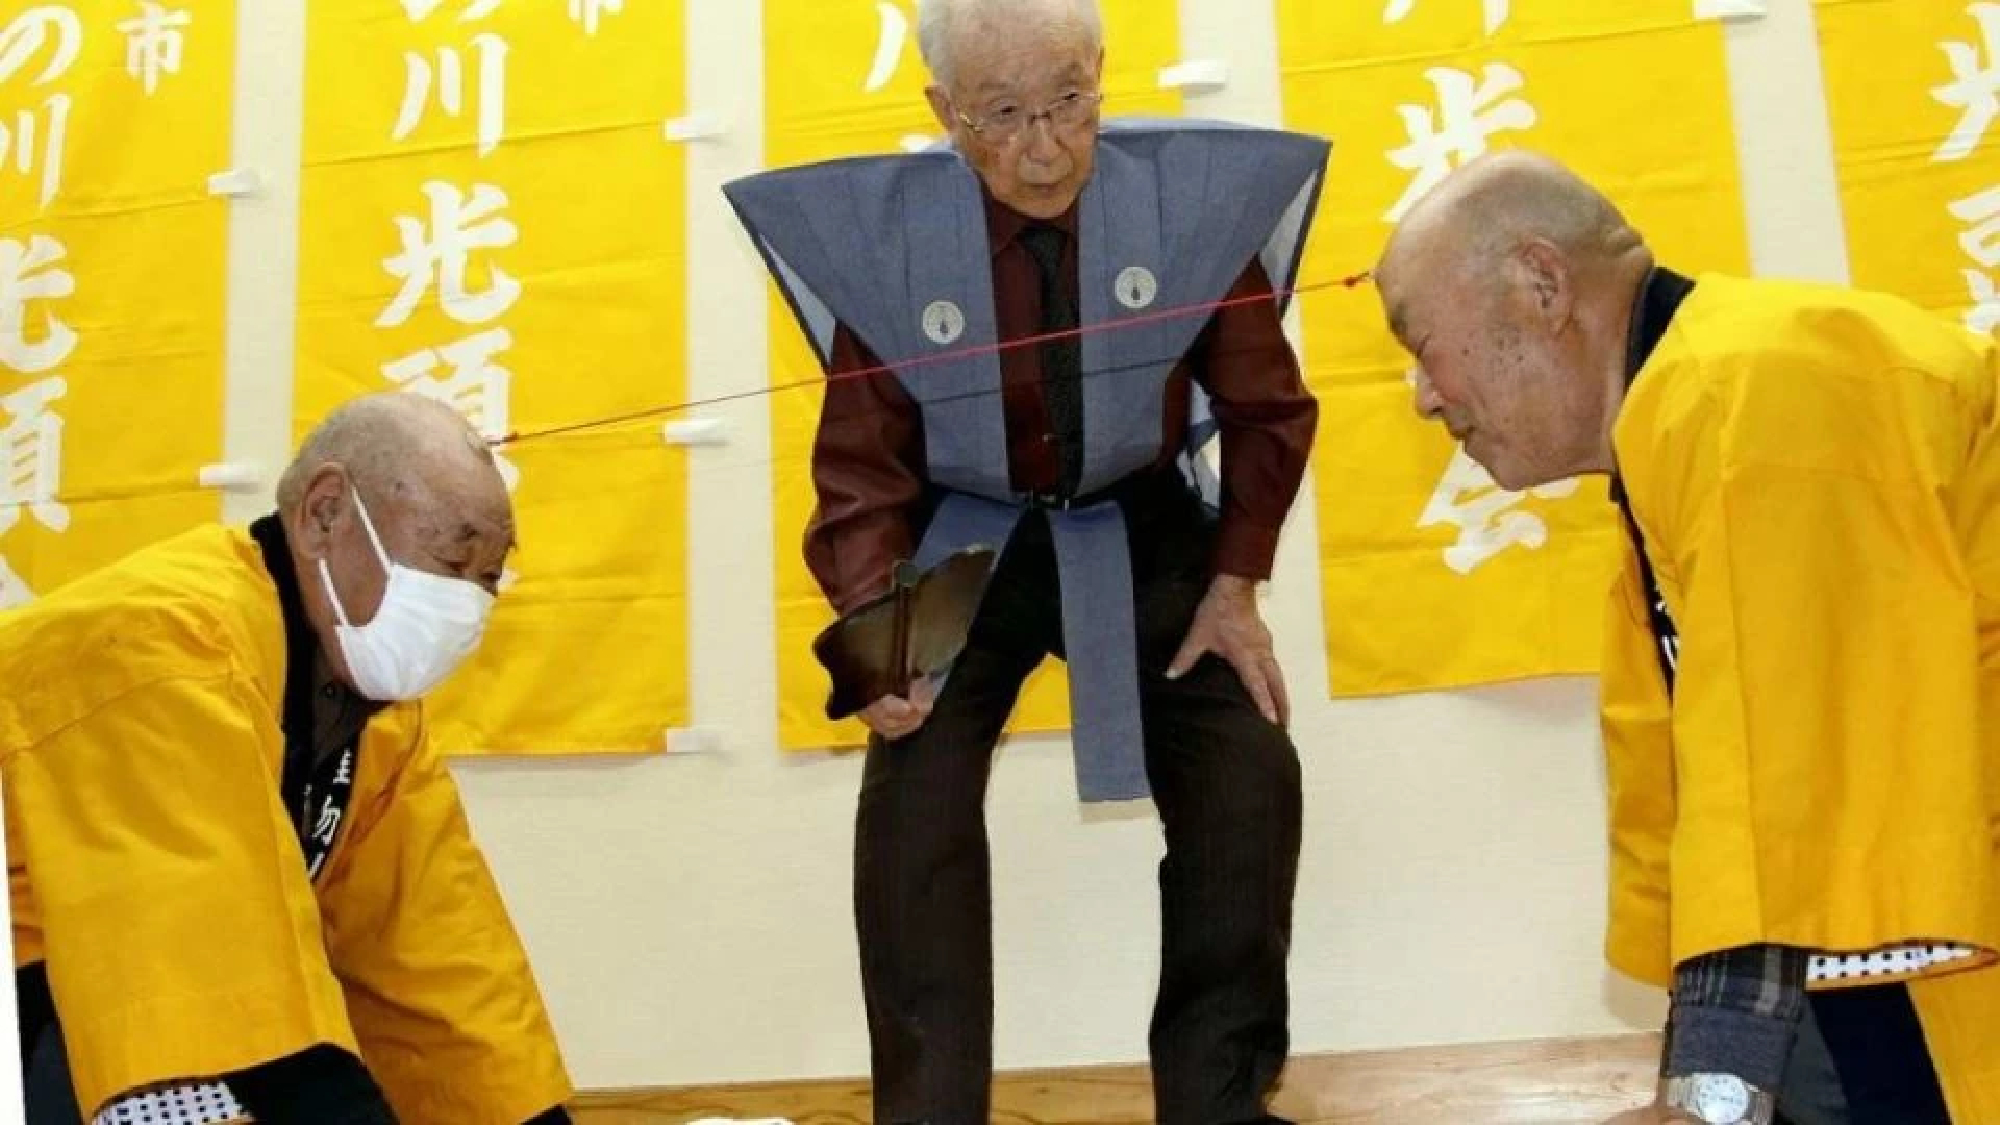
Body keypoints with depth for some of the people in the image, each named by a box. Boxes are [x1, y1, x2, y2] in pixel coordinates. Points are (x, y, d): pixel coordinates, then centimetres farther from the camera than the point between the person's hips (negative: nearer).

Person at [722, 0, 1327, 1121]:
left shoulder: (1195, 194, -20)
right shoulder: (881, 232, -21)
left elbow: (1266, 409, -4)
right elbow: (862, 465, -12)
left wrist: (1237, 584, -8)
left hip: (1145, 525, 1)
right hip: (965, 536, -1)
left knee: (1250, 772, -8)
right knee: (913, 800, -16)